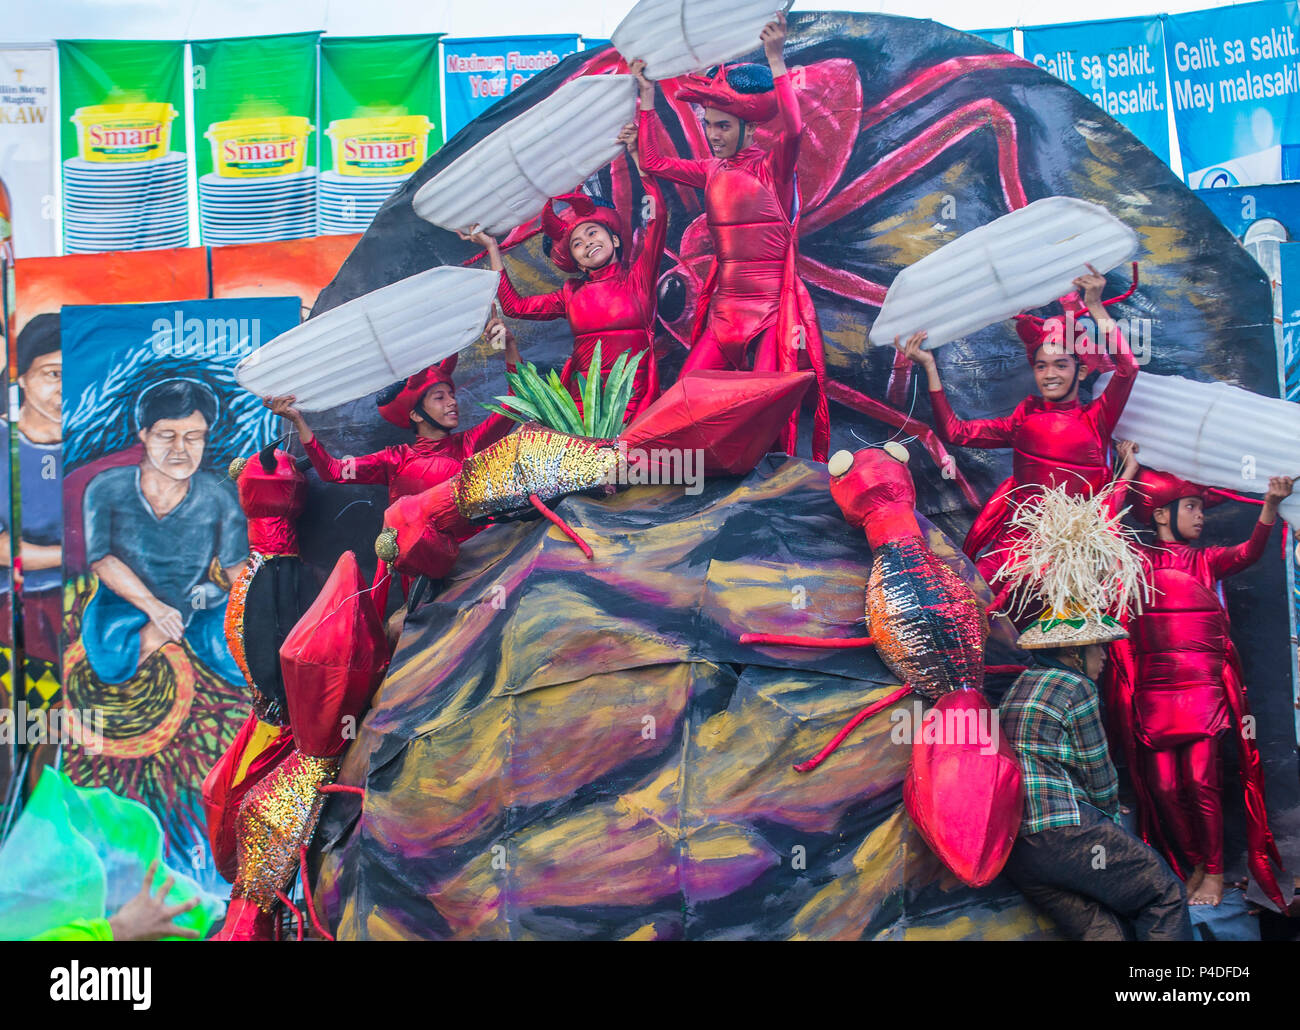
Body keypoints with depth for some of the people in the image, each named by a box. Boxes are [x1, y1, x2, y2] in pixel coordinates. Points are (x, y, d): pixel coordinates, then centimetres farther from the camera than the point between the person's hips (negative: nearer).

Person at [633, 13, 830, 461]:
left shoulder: (771, 167, -5)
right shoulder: (712, 172, 11)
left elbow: (793, 129, -25)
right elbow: (653, 161, 17)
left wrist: (776, 61, -27)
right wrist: (647, 97, 17)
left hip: (772, 305, -5)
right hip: (726, 304, 6)